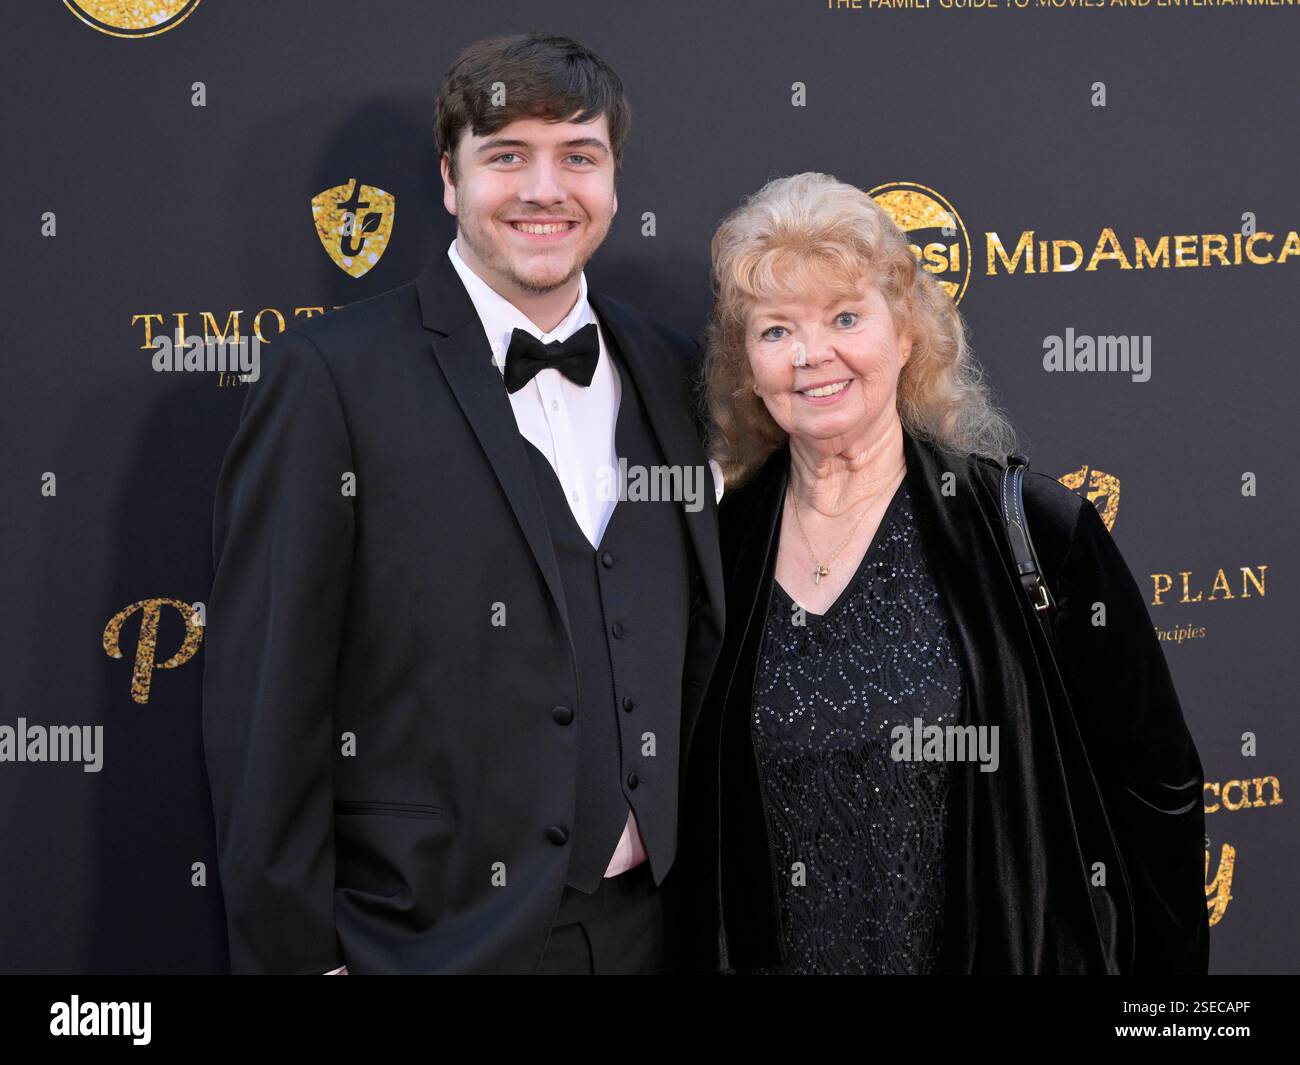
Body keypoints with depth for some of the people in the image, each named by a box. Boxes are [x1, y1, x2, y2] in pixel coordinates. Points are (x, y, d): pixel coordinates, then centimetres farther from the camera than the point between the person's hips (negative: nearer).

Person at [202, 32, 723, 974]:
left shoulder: (675, 376, 4)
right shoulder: (332, 376, -10)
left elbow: (702, 652, 10)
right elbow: (267, 696, -11)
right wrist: (292, 952, -11)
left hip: (644, 926, 4)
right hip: (432, 935, -4)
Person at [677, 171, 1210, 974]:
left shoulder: (1040, 529, -12)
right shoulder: (721, 547, -4)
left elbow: (1156, 788, -8)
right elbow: (701, 831, 5)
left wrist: (1160, 983, -9)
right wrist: (718, 955, -3)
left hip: (1013, 954, -2)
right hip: (783, 955, 3)